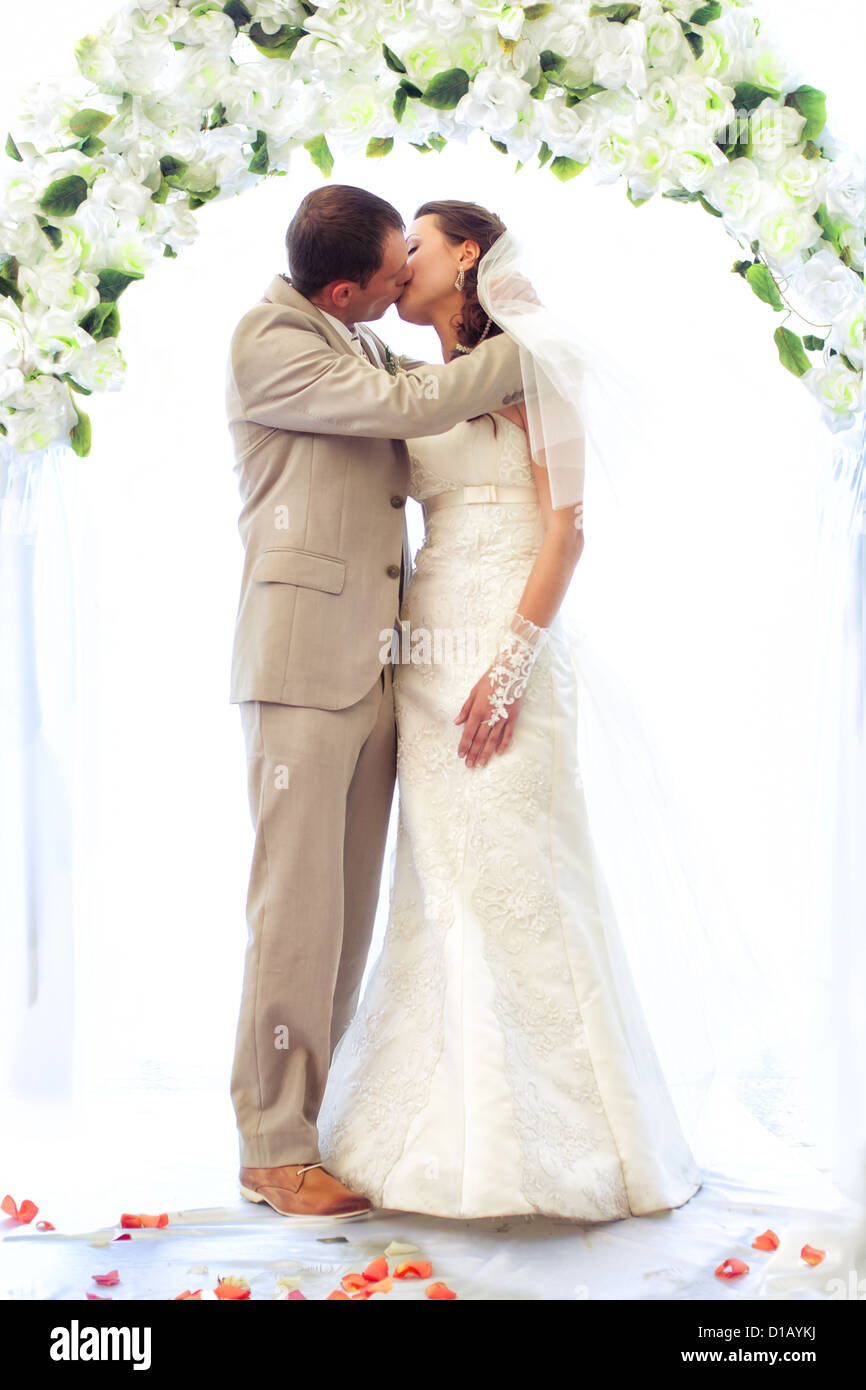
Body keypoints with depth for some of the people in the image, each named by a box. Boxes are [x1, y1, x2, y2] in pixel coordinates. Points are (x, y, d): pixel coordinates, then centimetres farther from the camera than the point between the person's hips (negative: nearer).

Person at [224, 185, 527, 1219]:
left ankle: (312, 1114, 17)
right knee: (296, 907, -5)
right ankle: (272, 1149, 7)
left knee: (350, 910, 7)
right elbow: (406, 406, -12)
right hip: (302, 660, -7)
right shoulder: (267, 338, -4)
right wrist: (527, 349, 0)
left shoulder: (371, 346, 19)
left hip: (375, 666, 7)